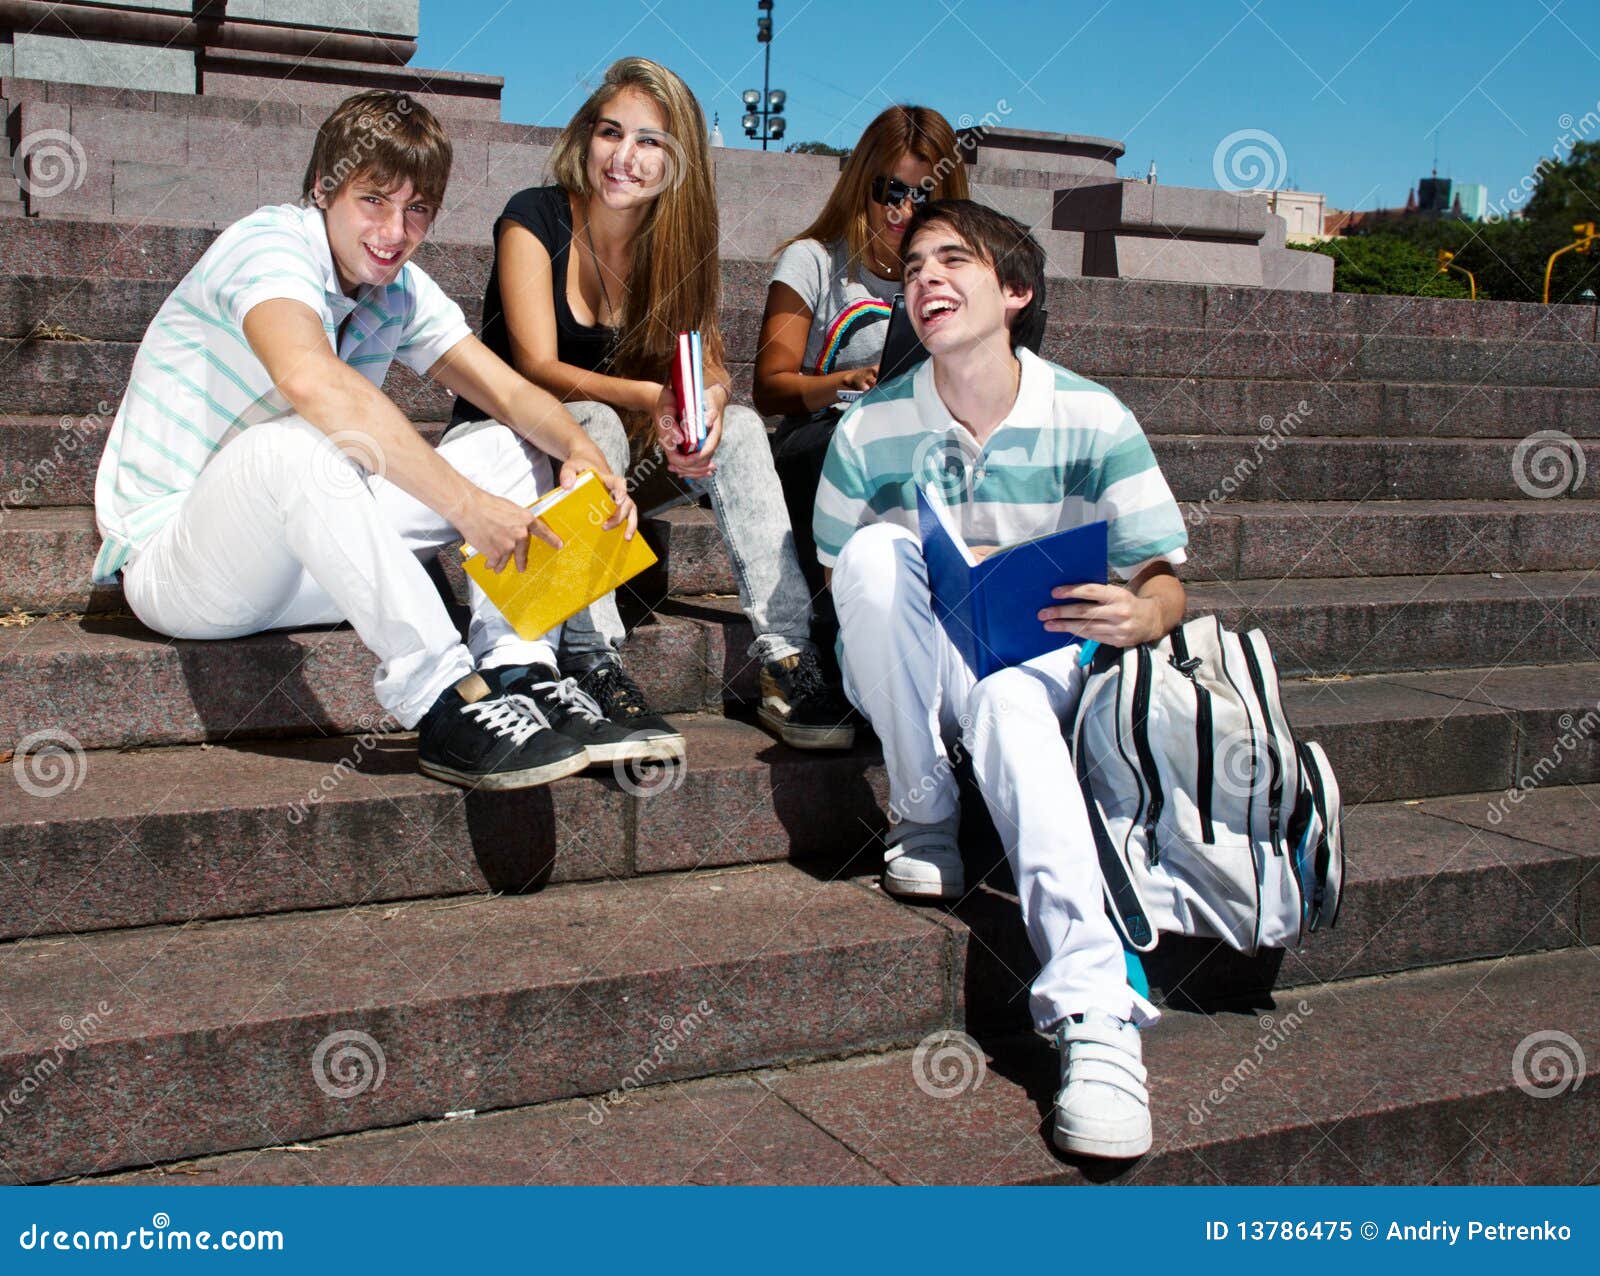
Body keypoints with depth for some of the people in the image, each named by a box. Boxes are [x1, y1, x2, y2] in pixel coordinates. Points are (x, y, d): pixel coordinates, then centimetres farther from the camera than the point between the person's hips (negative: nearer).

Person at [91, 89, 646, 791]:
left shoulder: (401, 290, 5)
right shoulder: (270, 245, -20)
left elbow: (510, 392, -2)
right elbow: (311, 380, -41)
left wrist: (580, 450, -25)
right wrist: (466, 504, -43)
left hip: (302, 561, 8)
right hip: (170, 566, -7)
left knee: (516, 451, -1)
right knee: (298, 441, -39)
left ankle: (518, 674, -19)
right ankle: (446, 702, -35)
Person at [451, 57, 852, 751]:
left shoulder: (674, 239, 1)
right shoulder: (534, 219, -14)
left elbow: (709, 360, -6)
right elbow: (537, 367, -23)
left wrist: (709, 400, -32)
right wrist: (651, 397, -40)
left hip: (621, 453, 4)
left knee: (741, 429, -21)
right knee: (595, 421, -36)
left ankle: (787, 658, -31)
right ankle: (591, 666, -42)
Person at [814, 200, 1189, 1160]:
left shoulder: (1094, 422, -10)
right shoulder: (870, 432, -7)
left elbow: (1166, 583, -8)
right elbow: (836, 578, 4)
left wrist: (1137, 617, -33)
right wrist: (892, 606, -19)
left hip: (1038, 659, -1)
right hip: (916, 669, 2)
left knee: (1010, 702, -38)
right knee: (876, 548, -28)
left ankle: (1094, 1016, -47)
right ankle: (924, 820, -16)